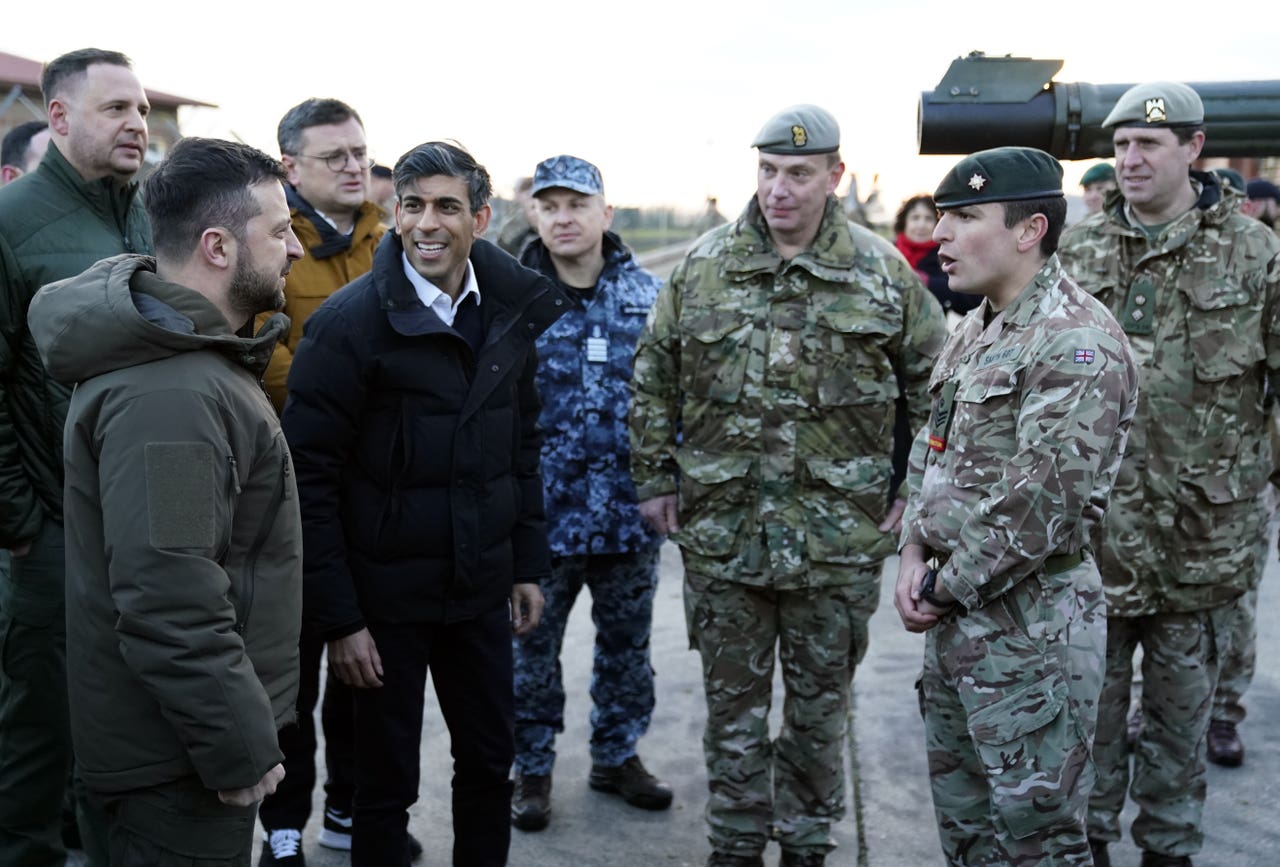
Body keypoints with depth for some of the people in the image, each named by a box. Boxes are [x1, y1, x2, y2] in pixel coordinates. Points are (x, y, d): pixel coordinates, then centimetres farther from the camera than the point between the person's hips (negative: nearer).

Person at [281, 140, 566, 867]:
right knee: (388, 779, 8)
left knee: (490, 764, 16)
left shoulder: (512, 311, 2)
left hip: (481, 588, 5)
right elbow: (311, 477, -14)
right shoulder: (351, 321, -14)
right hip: (387, 594, -5)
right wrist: (339, 616, -16)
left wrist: (528, 563, 10)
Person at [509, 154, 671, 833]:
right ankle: (532, 769, 27)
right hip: (542, 514, -2)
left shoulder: (647, 294, 2)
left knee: (627, 643, 16)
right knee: (531, 648, 9)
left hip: (631, 514, 3)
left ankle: (617, 755, 35)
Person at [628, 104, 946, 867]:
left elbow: (933, 385, 5)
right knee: (733, 700, 13)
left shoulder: (883, 271, -3)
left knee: (820, 705, 13)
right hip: (723, 531, 1)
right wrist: (655, 478, 7)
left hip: (839, 538, -1)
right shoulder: (703, 267, -1)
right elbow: (653, 380, 8)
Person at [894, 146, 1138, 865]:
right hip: (955, 615, 9)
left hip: (1031, 625, -9)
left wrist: (948, 587, -14)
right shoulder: (978, 330, 12)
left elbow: (1044, 503, -23)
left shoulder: (1076, 344, -18)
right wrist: (916, 553, 3)